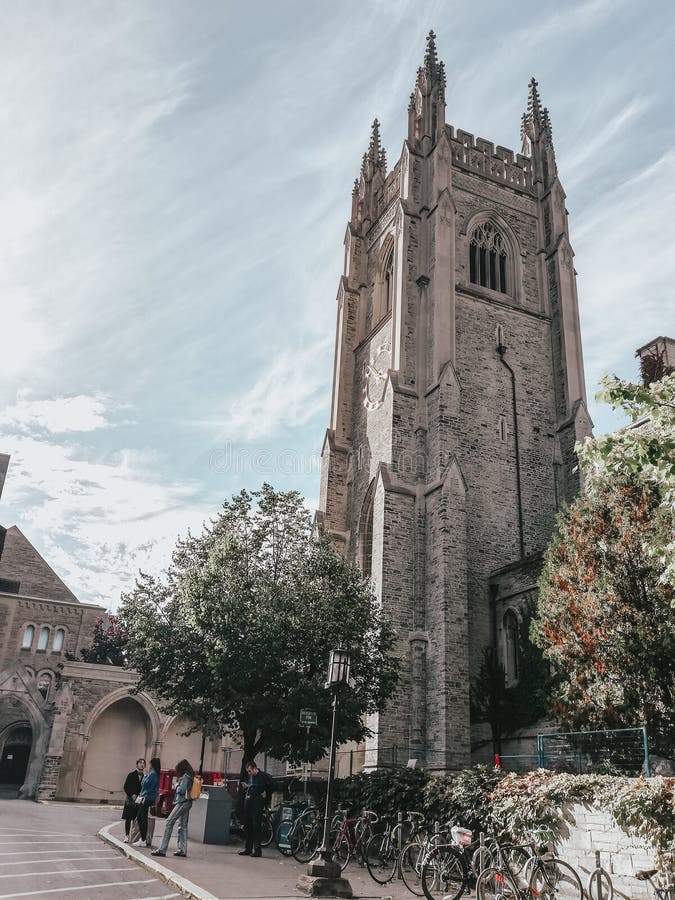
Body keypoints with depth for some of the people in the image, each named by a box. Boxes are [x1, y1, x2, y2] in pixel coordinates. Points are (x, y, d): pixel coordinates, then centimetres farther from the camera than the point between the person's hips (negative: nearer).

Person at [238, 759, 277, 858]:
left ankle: (257, 850, -3)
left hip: (257, 803, -8)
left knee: (256, 826, -8)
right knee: (247, 826, 10)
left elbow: (274, 785, -8)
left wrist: (267, 795, -5)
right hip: (248, 802, 8)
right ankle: (248, 849, 19)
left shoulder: (263, 776, -7)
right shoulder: (250, 777, 15)